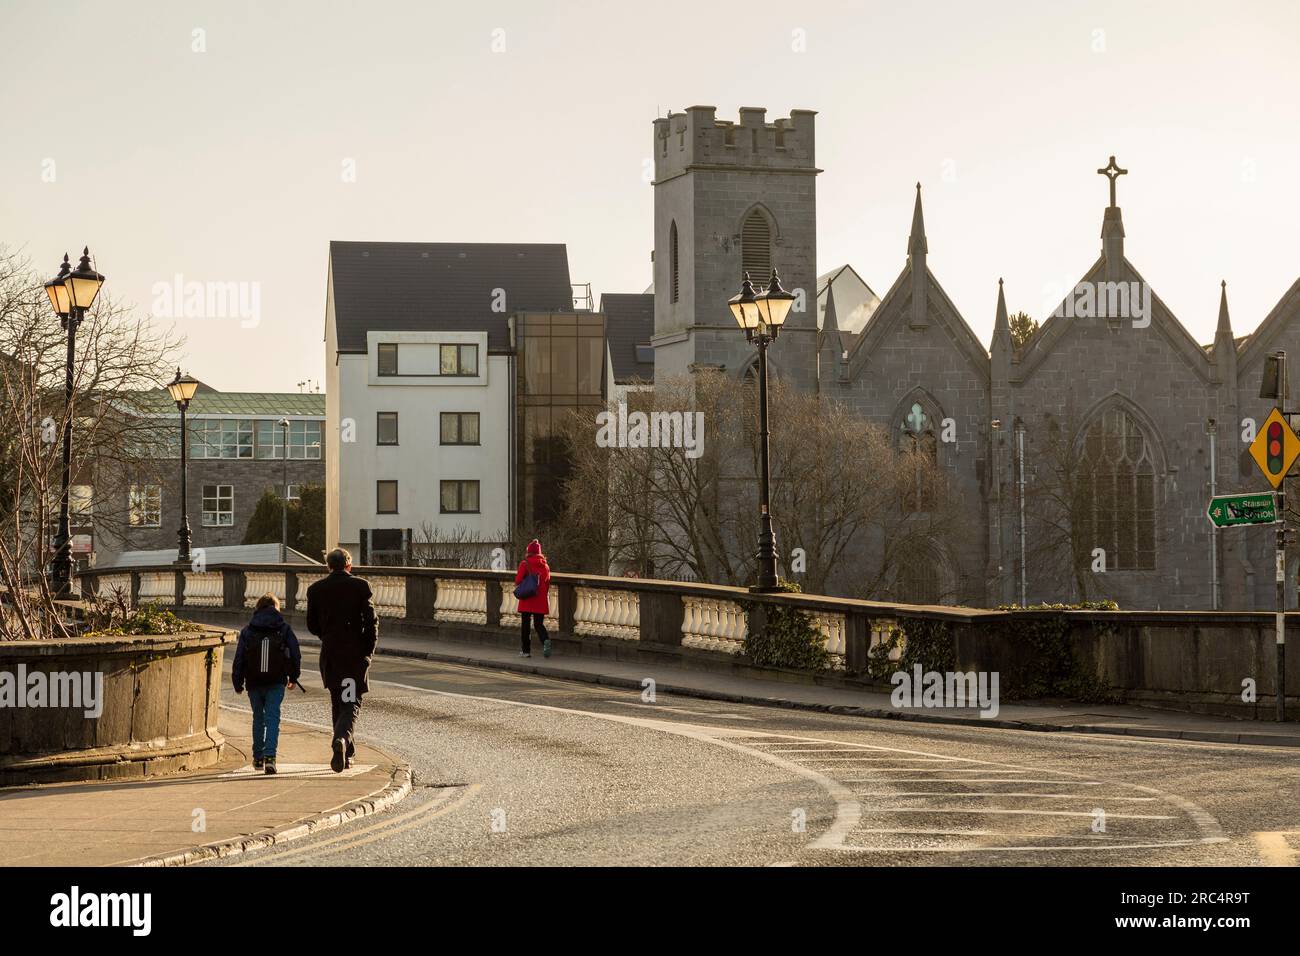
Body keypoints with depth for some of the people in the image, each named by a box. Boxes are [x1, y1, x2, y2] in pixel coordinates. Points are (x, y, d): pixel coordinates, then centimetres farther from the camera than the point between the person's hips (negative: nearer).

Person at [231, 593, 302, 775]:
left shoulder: (247, 631, 4)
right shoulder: (284, 629, 2)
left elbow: (239, 659, 2)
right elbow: (296, 654, 4)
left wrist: (238, 683, 9)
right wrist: (293, 677, 18)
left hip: (254, 683, 1)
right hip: (276, 682, -1)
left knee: (258, 718, 17)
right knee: (273, 718, -3)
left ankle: (258, 757, 21)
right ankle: (269, 756, -20)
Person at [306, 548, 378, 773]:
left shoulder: (316, 589, 3)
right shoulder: (360, 586, -5)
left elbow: (312, 625, 8)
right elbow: (371, 621, -9)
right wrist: (369, 651, 1)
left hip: (329, 653, 3)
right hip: (355, 653, -3)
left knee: (337, 703, 15)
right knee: (351, 703, 0)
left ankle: (346, 754, 19)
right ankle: (342, 739, -27)